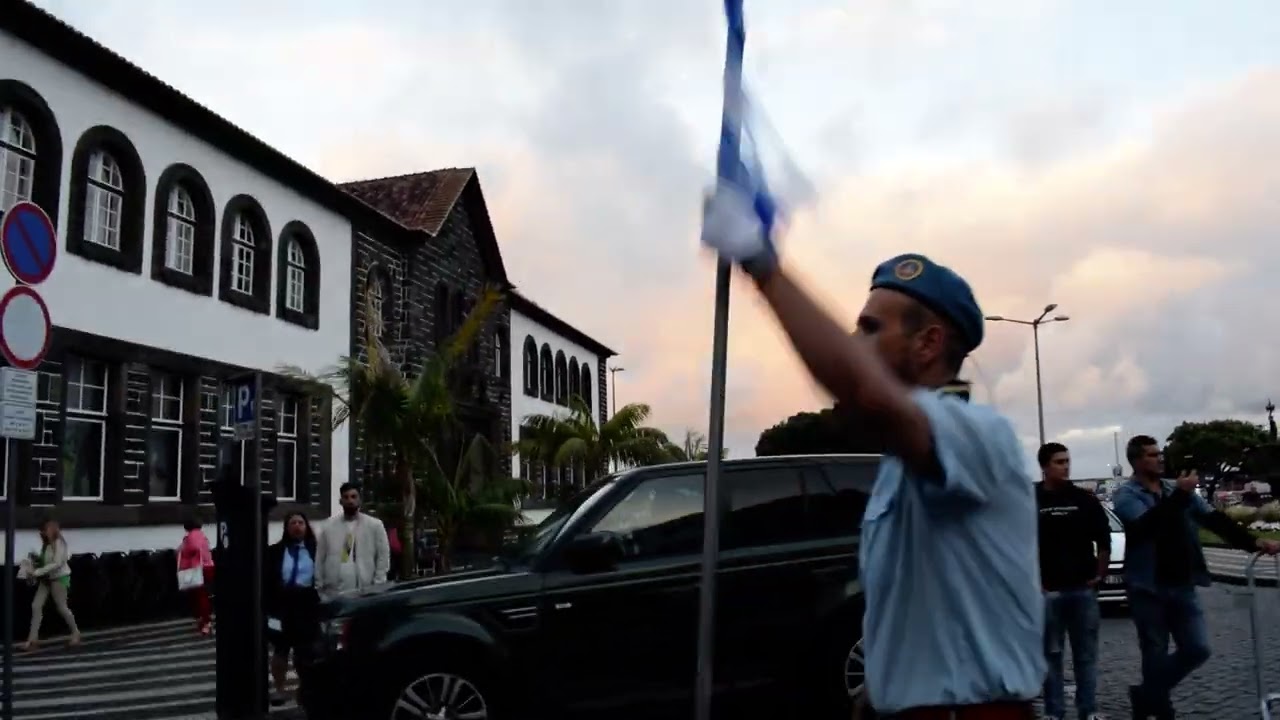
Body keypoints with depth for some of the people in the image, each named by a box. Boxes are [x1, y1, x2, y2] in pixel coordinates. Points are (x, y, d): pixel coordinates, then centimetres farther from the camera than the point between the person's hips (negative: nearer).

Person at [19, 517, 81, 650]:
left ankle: (75, 633, 22)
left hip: (59, 578, -8)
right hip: (47, 578, 8)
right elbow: (44, 561, 11)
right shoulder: (47, 543, 6)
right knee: (36, 606, 0)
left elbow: (57, 564, -23)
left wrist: (37, 572, -23)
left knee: (62, 608, 3)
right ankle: (32, 640, 3)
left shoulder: (59, 542, -17)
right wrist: (35, 567, -7)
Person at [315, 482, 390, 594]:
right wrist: (319, 587, 4)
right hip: (333, 593, 2)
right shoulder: (329, 527, 10)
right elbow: (319, 559, 10)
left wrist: (377, 587, -4)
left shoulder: (374, 525, 4)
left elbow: (383, 557, 3)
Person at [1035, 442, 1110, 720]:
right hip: (1046, 591, -2)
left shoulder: (1085, 499, 4)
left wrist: (1099, 574, 4)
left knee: (1086, 654, 9)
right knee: (1050, 655, 5)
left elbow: (1104, 540, 10)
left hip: (1083, 589, 2)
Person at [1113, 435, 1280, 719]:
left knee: (1197, 649, 5)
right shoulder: (1126, 495, -7)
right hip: (1148, 589, -5)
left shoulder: (1178, 491, 11)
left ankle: (1148, 696, 23)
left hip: (1183, 587, 6)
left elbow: (1214, 519, 7)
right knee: (1156, 655, 2)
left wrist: (1254, 541, -4)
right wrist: (1180, 495, -25)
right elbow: (1146, 526, -25)